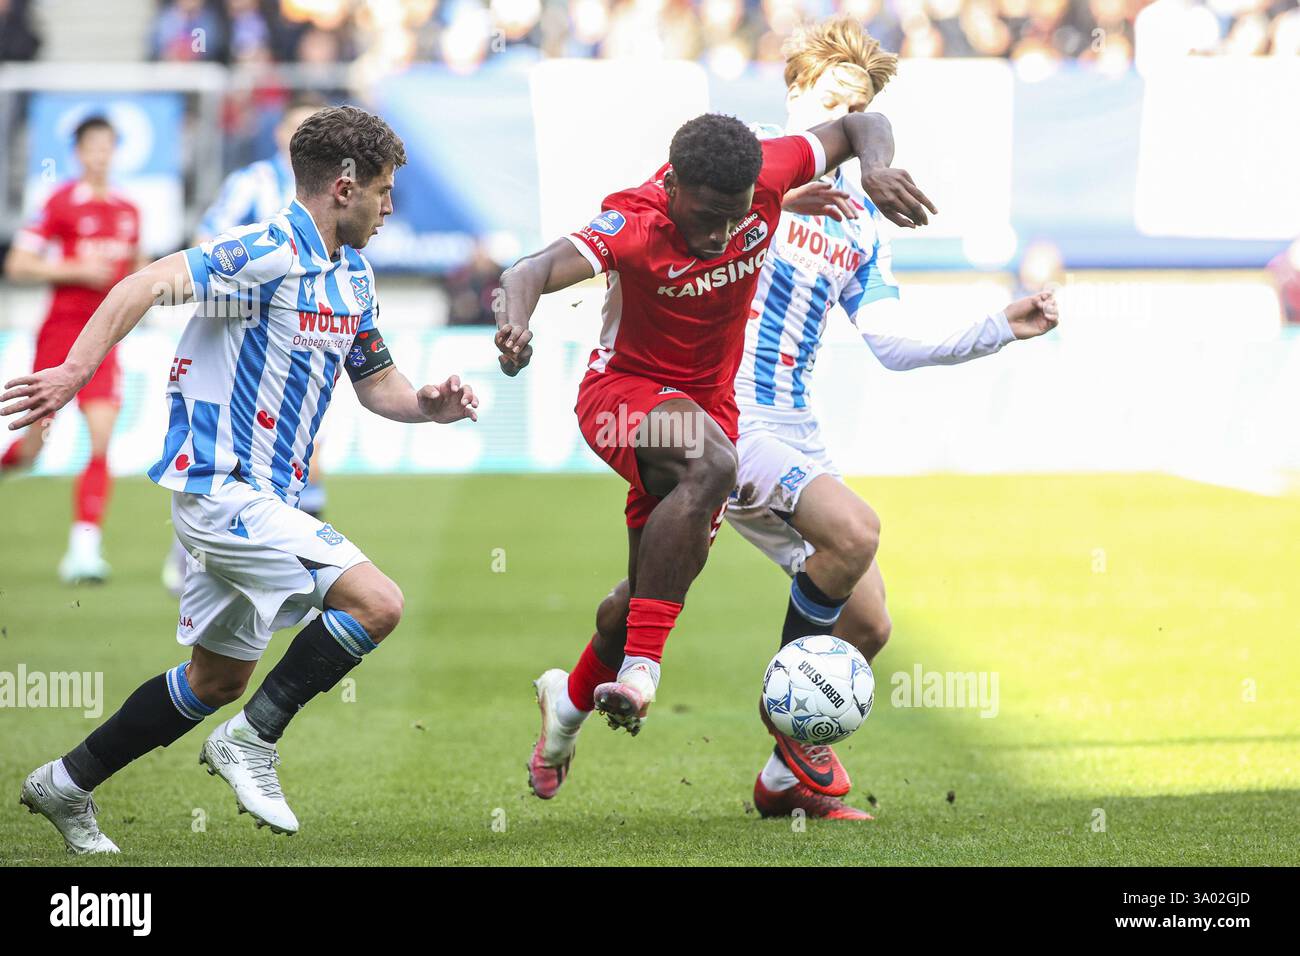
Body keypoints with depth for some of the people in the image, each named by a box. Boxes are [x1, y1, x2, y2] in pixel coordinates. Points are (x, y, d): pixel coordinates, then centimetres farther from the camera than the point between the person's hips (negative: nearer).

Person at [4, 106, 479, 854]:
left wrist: (427, 404, 0)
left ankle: (68, 784, 27)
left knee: (220, 679, 17)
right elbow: (146, 286, -26)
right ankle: (252, 740, -7)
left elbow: (376, 383, 21)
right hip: (222, 489, -10)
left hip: (264, 497, 10)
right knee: (377, 602, -18)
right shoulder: (268, 254, -17)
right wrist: (78, 370, -36)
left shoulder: (353, 276, 12)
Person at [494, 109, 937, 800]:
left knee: (657, 587, 12)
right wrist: (515, 321, -65)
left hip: (709, 401, 6)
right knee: (710, 466, -39)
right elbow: (537, 270, -43)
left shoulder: (765, 177, -16)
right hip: (624, 391, -6)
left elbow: (860, 126, -2)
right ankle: (639, 672, -38)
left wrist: (876, 170, -24)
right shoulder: (635, 225, -29)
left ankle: (572, 697, 44)